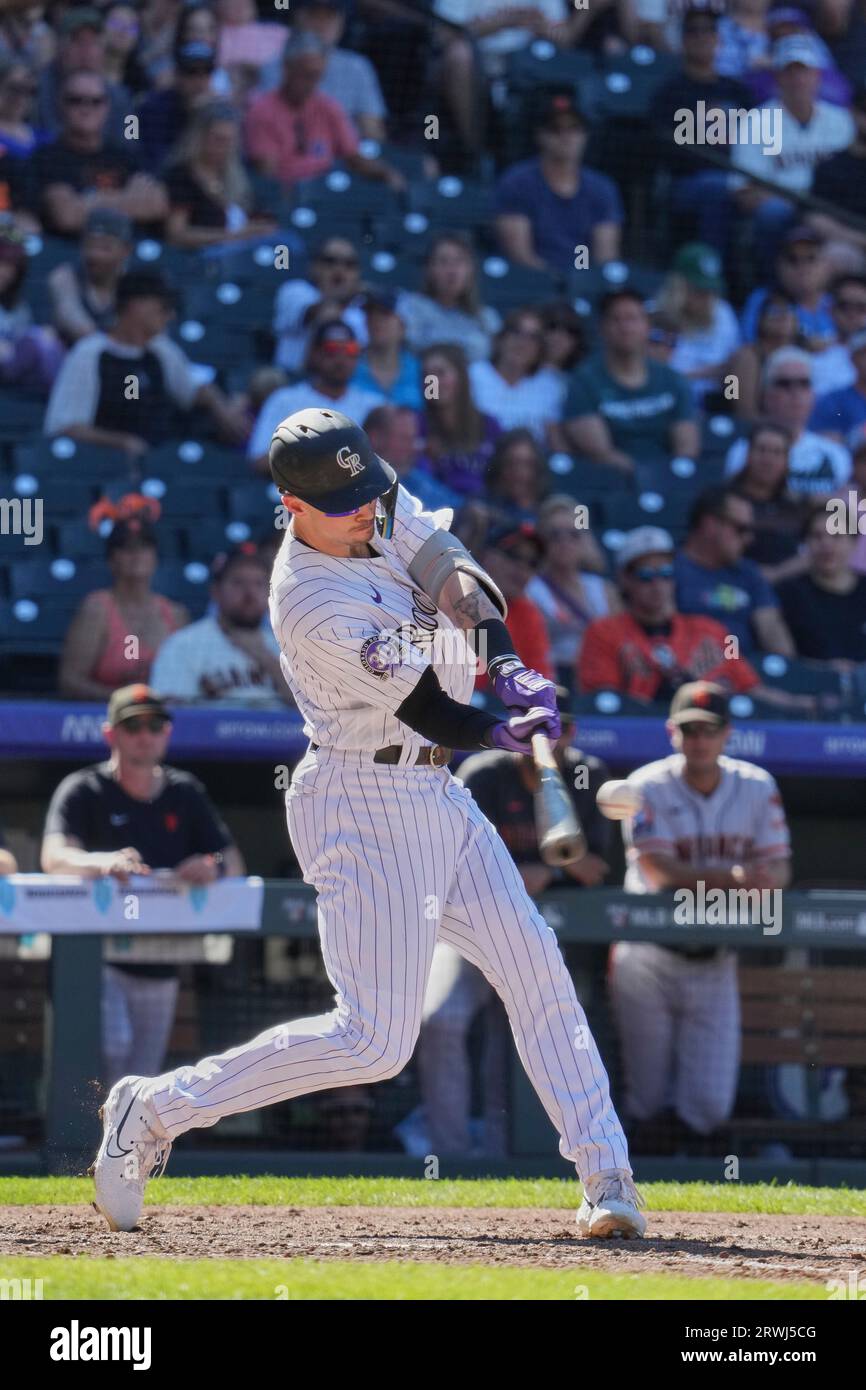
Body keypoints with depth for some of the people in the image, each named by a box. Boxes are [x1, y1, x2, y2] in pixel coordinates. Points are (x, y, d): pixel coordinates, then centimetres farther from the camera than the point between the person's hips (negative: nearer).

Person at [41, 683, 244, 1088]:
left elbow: (234, 864, 7)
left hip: (159, 969, 5)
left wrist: (214, 866, -20)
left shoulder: (185, 793, 11)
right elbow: (54, 857, -21)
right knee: (113, 1045, -28)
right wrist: (102, 862, -44)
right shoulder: (83, 791, -3)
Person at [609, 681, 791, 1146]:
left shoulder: (757, 788, 3)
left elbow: (778, 871, -3)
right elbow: (661, 873, -18)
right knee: (643, 1099, -1)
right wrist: (734, 875, -28)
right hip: (649, 959, -3)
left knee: (710, 1107, -5)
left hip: (715, 963, 3)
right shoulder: (647, 788, -8)